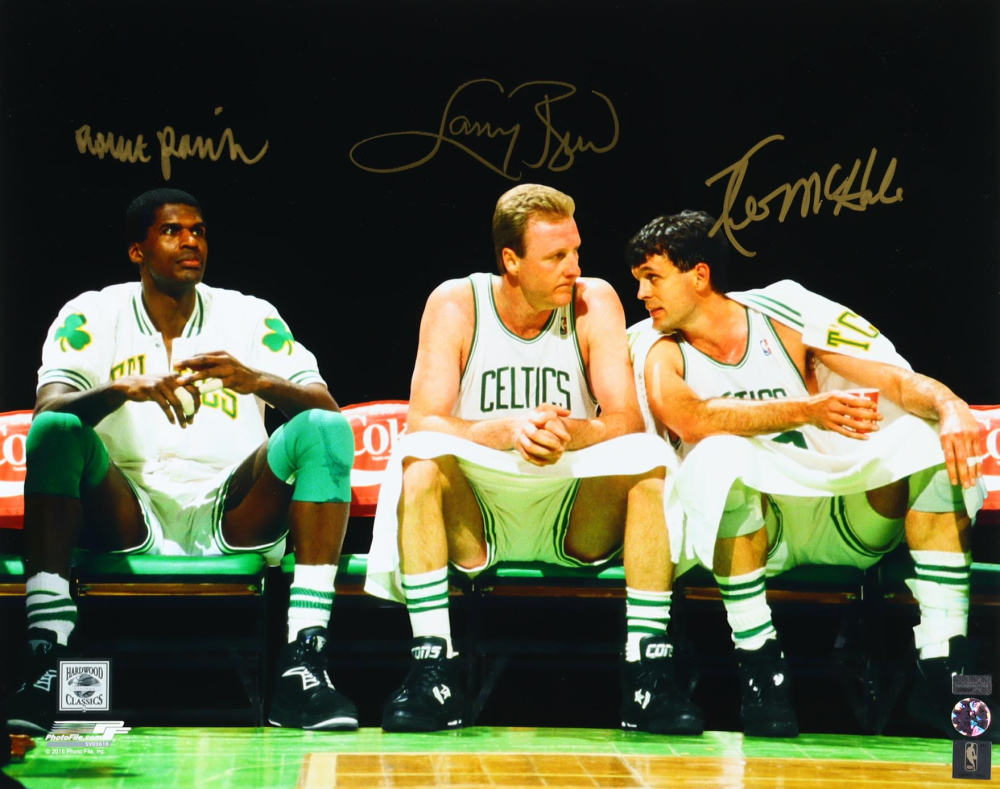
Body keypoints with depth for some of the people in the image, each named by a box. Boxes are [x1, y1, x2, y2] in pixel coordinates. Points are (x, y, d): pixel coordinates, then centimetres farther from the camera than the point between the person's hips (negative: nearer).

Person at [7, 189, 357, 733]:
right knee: (56, 431, -25)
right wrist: (127, 389, -31)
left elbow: (327, 408, -2)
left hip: (231, 521, 1)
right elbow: (48, 408, -11)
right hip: (128, 523, -1)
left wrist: (257, 380, -23)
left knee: (323, 430, -22)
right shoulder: (92, 316, 7)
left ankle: (303, 663, -32)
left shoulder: (250, 316, 9)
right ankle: (44, 662, -35)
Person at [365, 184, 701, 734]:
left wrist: (571, 433, -35)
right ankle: (433, 664, -29)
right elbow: (421, 423, -16)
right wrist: (506, 431, -35)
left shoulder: (594, 302, -4)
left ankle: (649, 665, -25)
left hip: (578, 522, 1)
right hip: (474, 520, -1)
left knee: (650, 458, -26)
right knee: (419, 458, -30)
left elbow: (627, 420, -12)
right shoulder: (455, 305, -6)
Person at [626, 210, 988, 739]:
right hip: (747, 527, -2)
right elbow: (687, 416, -22)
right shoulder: (655, 348, 0)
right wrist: (809, 411, -33)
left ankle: (942, 670, -24)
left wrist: (952, 408, -26)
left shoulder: (785, 316, 4)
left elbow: (901, 381, -3)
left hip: (839, 517, 2)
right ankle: (760, 666, -25)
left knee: (933, 441, -19)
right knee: (719, 454, -32)